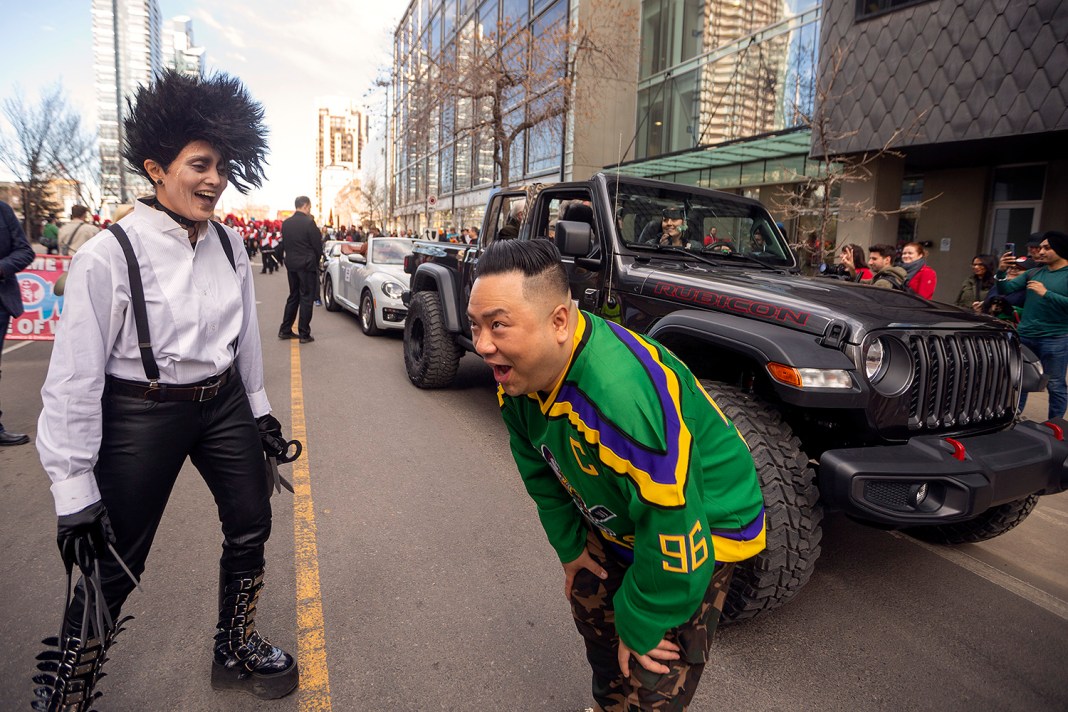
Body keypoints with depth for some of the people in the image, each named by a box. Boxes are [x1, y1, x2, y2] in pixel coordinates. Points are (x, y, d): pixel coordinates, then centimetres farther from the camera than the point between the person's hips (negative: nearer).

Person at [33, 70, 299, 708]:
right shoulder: (109, 256, -17)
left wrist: (259, 409, 16)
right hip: (142, 416, -6)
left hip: (224, 405, 6)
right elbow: (74, 381, -15)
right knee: (114, 570, 5)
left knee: (251, 528, 15)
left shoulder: (229, 243, -1)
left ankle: (235, 653, 40)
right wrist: (75, 493, -13)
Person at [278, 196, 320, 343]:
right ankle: (304, 334, 3)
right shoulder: (309, 222, -14)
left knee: (293, 296, 17)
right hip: (307, 264, -6)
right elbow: (317, 245, -10)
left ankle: (285, 330, 19)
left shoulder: (286, 223, 5)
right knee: (306, 298, 0)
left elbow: (284, 244, 11)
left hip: (291, 264, 6)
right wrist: (316, 261, 7)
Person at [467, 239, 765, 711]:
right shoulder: (516, 373, -16)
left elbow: (673, 532, -34)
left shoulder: (626, 397, -44)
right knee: (590, 606, 25)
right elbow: (540, 470, 2)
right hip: (616, 522, 8)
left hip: (698, 529, -7)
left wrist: (638, 627, -19)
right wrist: (569, 546, 9)